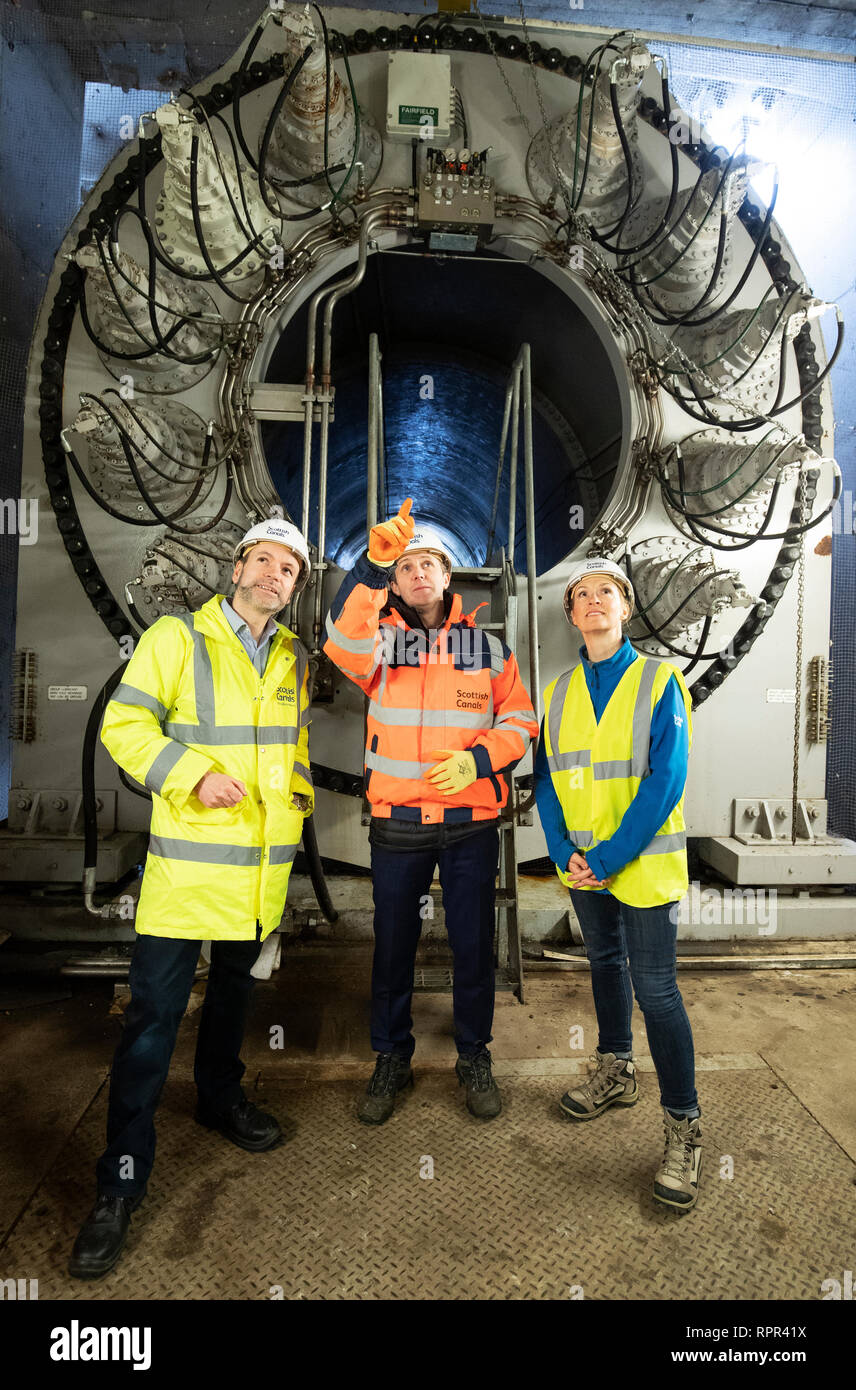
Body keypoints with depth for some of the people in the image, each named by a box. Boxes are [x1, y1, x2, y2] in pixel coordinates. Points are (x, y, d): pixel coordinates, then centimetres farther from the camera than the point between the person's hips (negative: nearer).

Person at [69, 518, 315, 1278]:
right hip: (188, 860, -5)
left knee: (235, 988, 22)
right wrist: (191, 776, -20)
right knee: (154, 1014, -1)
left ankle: (220, 1097, 44)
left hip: (263, 861, 5)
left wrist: (298, 795, 8)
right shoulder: (178, 636, -6)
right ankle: (123, 1178, 15)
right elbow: (124, 724, -9)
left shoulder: (293, 657, 10)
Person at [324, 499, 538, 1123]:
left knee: (474, 945, 10)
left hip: (472, 820, 1)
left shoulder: (487, 645, 7)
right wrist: (374, 561, -35)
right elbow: (343, 640, -21)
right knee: (394, 944, 12)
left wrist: (478, 758, -13)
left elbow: (520, 719, 6)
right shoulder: (380, 639, 3)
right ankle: (392, 1059, 33)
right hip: (398, 821, 0)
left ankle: (475, 1057, 33)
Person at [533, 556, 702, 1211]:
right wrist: (565, 851, -9)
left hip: (643, 862, -5)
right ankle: (615, 1073, 40)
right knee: (606, 963, 20)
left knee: (655, 987, -2)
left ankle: (684, 1127, 15)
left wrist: (609, 857, -19)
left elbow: (665, 780, -16)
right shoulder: (560, 691, 6)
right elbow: (547, 777, 5)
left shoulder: (659, 681, -8)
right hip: (584, 864, 5)